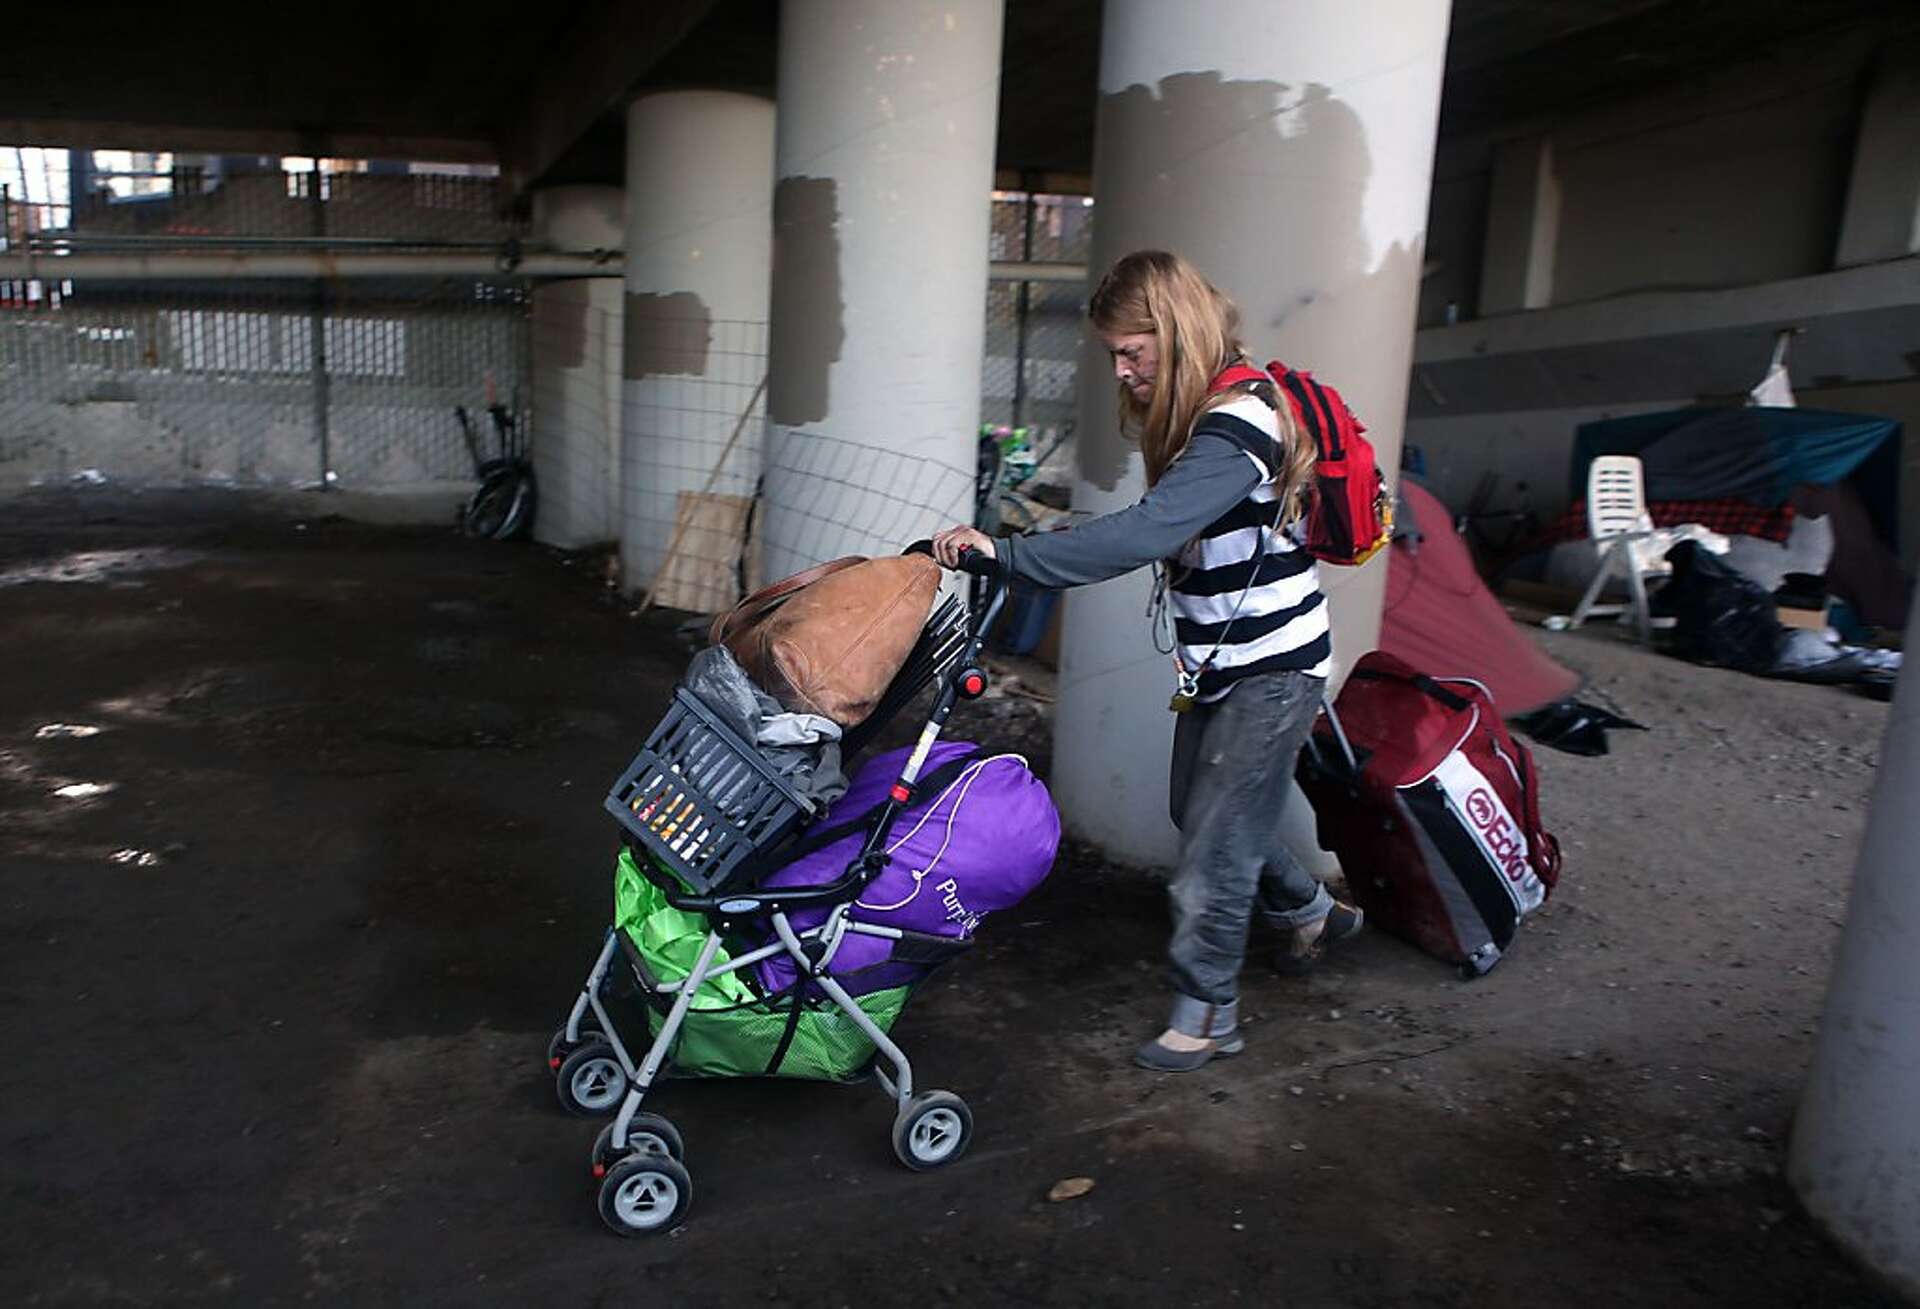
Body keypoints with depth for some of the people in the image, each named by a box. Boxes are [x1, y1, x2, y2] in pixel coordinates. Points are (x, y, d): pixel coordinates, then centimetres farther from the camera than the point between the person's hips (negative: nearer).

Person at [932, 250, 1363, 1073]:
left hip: (1271, 669, -10)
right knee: (1199, 813, 21)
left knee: (1215, 839, -2)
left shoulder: (1237, 426, -27)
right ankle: (1311, 912, 44)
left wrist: (1006, 553, -42)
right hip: (1218, 662, 10)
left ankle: (1205, 1014, 16)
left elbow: (1144, 534, -40)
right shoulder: (1190, 415, 5)